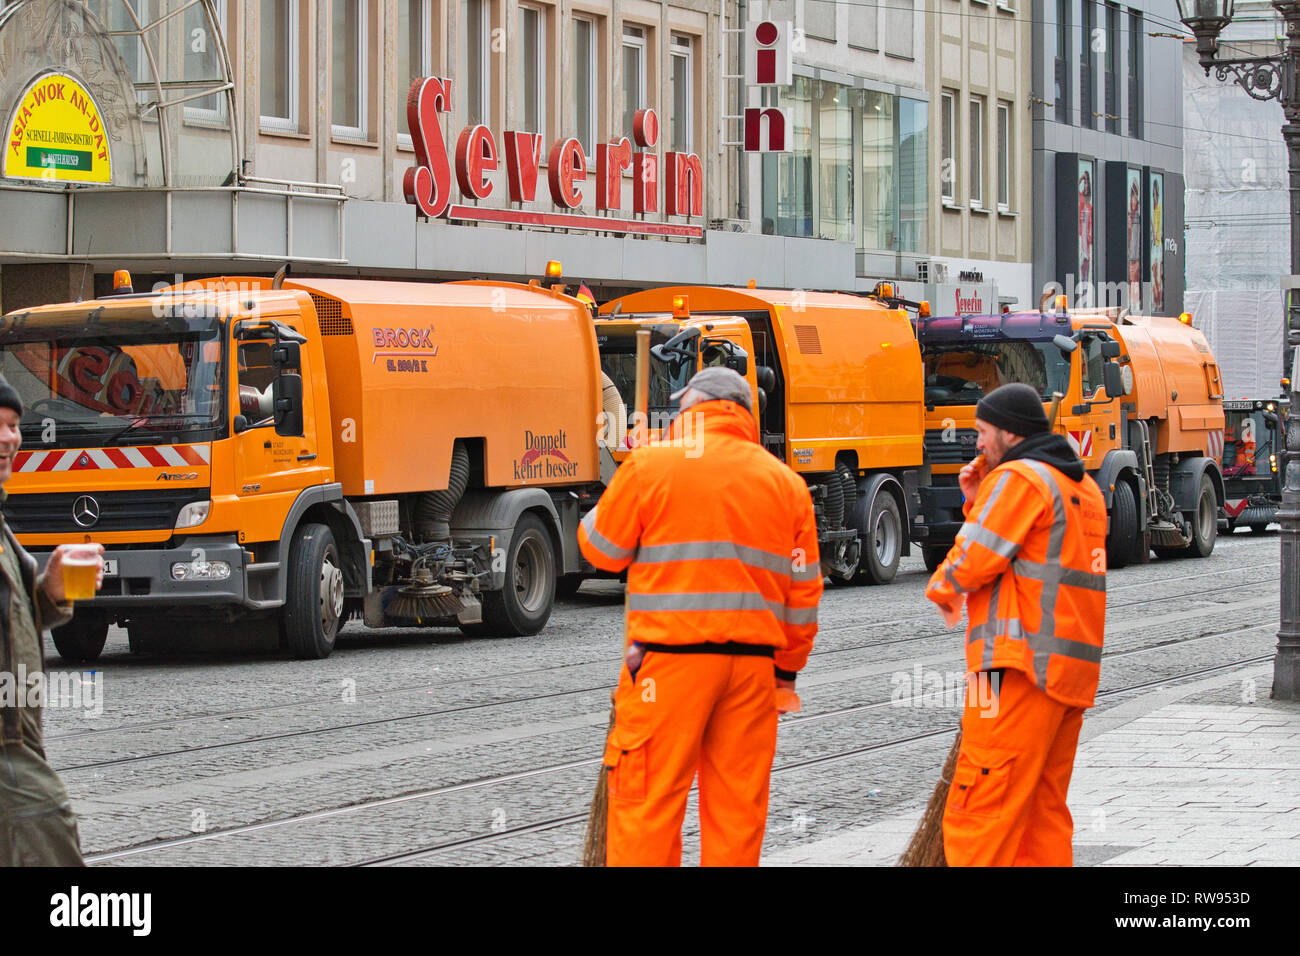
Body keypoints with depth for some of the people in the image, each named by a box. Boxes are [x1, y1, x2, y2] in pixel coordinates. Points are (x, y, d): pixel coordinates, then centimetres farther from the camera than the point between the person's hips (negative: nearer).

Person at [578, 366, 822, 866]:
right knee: (737, 808, 8)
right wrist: (787, 666, 21)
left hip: (669, 660, -4)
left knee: (646, 805, 0)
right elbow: (803, 589, 11)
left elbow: (602, 549, 7)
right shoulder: (787, 483, 9)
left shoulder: (650, 466, -3)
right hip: (753, 665, 4)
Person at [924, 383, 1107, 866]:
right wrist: (980, 503, 17)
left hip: (1020, 665, -10)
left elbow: (974, 560, -13)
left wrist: (942, 587, 7)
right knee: (1044, 813, 12)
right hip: (1073, 670, 10)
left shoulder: (1017, 478, -7)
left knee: (978, 812, -11)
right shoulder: (1084, 487, 22)